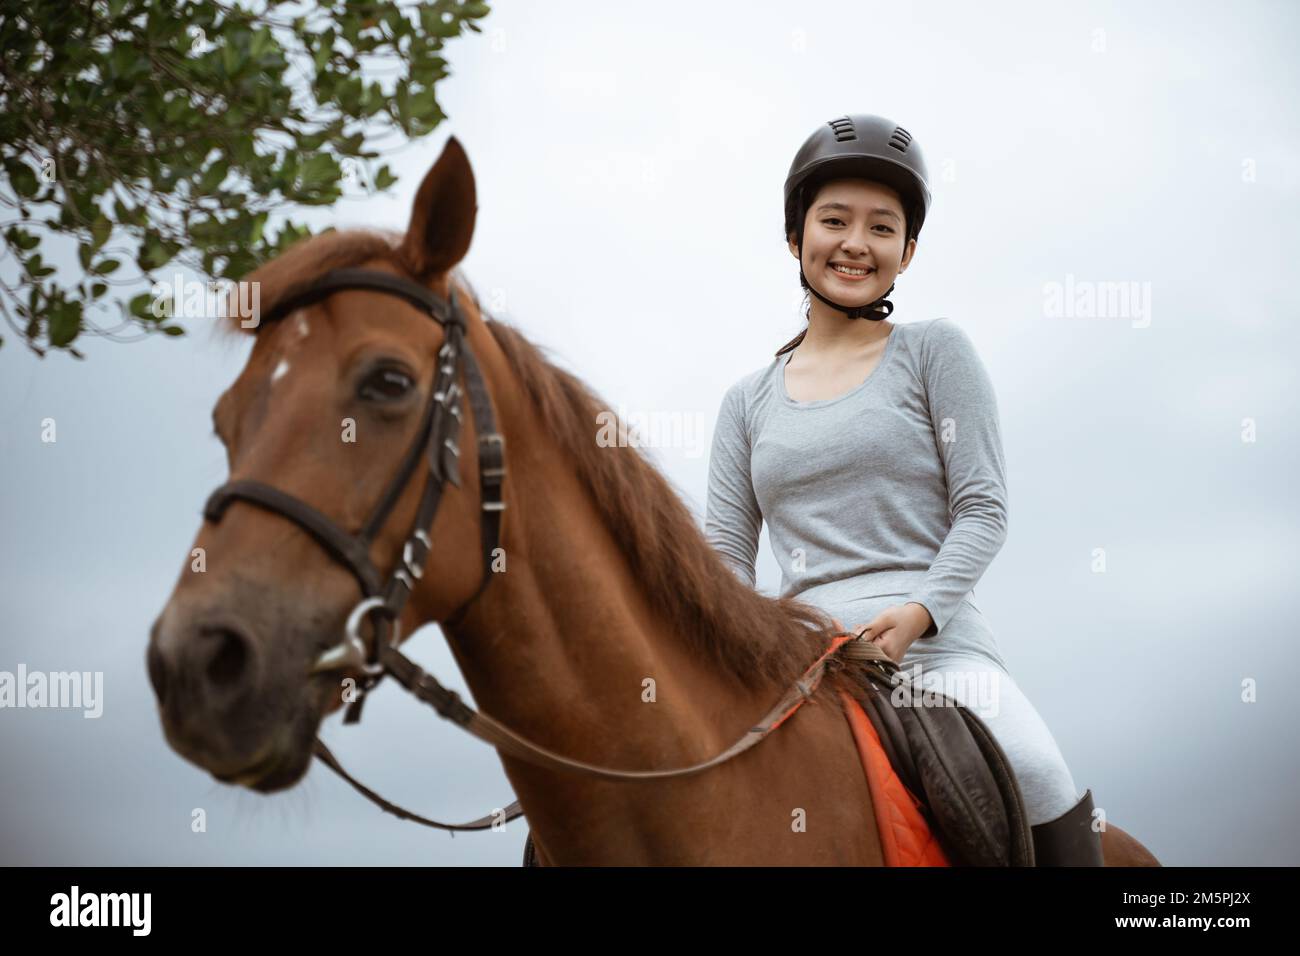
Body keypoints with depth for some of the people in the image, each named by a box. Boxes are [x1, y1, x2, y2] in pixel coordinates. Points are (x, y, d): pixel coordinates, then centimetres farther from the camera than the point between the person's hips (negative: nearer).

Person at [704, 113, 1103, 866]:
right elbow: (726, 549, 14)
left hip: (936, 642, -3)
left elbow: (983, 509, 2)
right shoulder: (749, 401, 19)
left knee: (1037, 778, -32)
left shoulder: (936, 352, 9)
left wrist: (917, 612, -15)